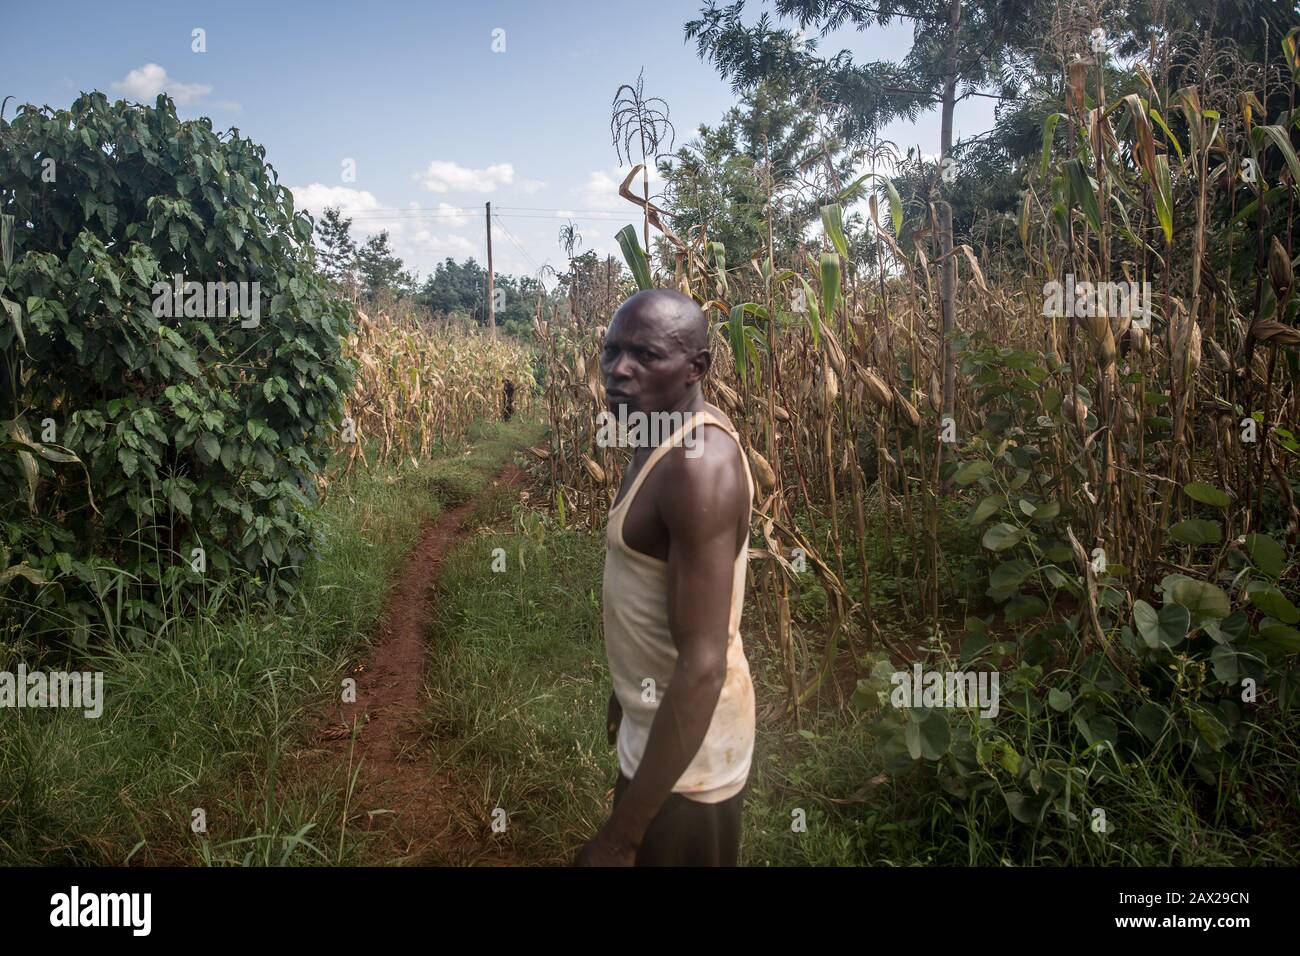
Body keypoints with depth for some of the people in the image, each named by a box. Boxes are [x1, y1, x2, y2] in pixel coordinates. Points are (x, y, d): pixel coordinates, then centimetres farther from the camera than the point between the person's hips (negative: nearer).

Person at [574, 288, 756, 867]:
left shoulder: (699, 462, -28)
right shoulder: (671, 439, 2)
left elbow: (703, 665, -31)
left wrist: (619, 837, -26)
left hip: (686, 742, -9)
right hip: (657, 715, 9)